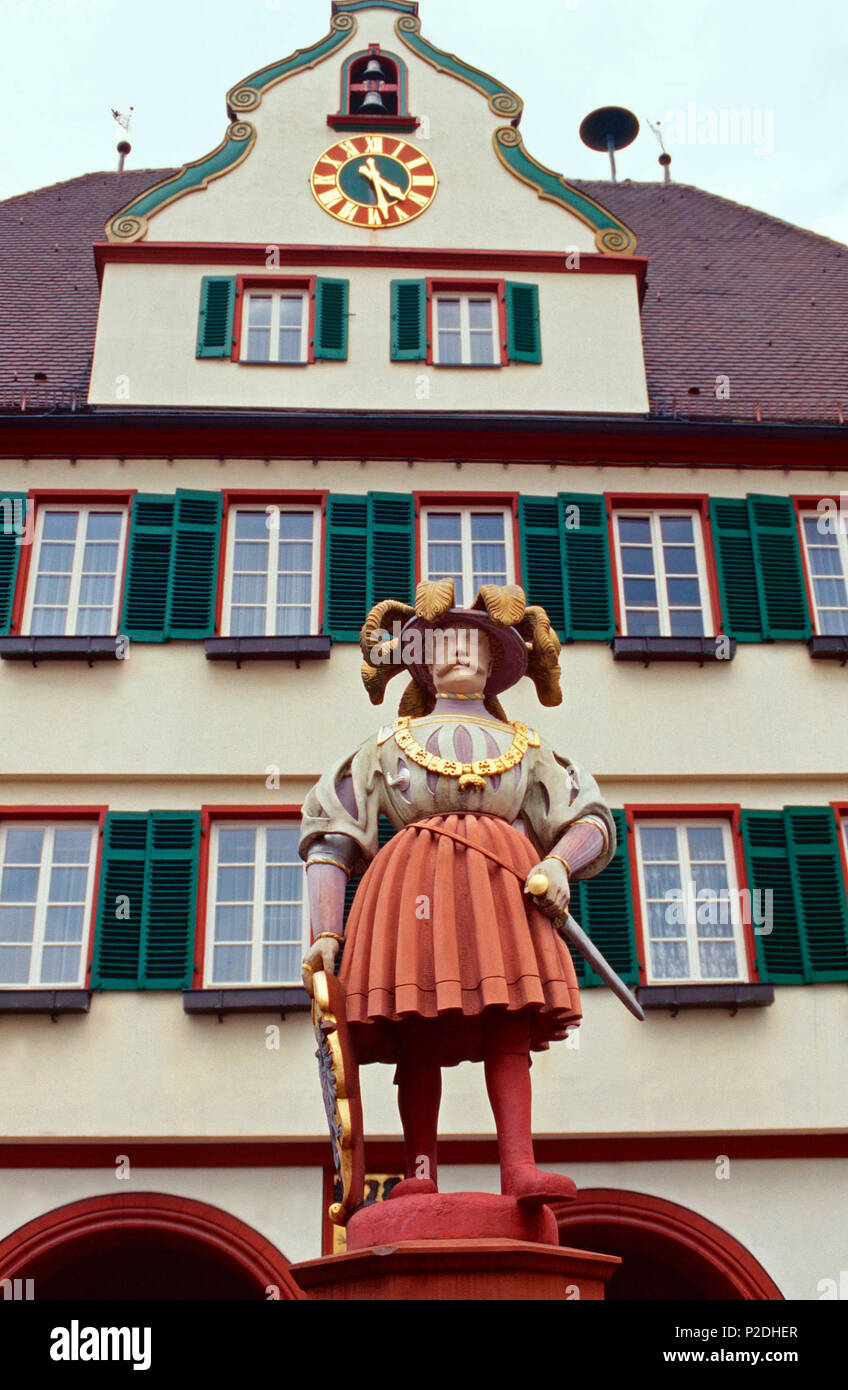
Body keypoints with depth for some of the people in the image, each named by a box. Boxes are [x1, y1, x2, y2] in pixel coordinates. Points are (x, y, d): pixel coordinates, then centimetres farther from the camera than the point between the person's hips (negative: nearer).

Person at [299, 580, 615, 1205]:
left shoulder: (526, 747, 27)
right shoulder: (388, 746, 24)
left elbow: (591, 820, 16)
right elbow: (329, 837, 15)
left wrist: (557, 862, -8)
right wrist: (326, 934, 1)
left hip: (503, 881, 0)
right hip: (414, 881, 0)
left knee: (509, 1027, -15)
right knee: (417, 1037, -11)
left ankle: (519, 1167, -24)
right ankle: (421, 1174, -11)